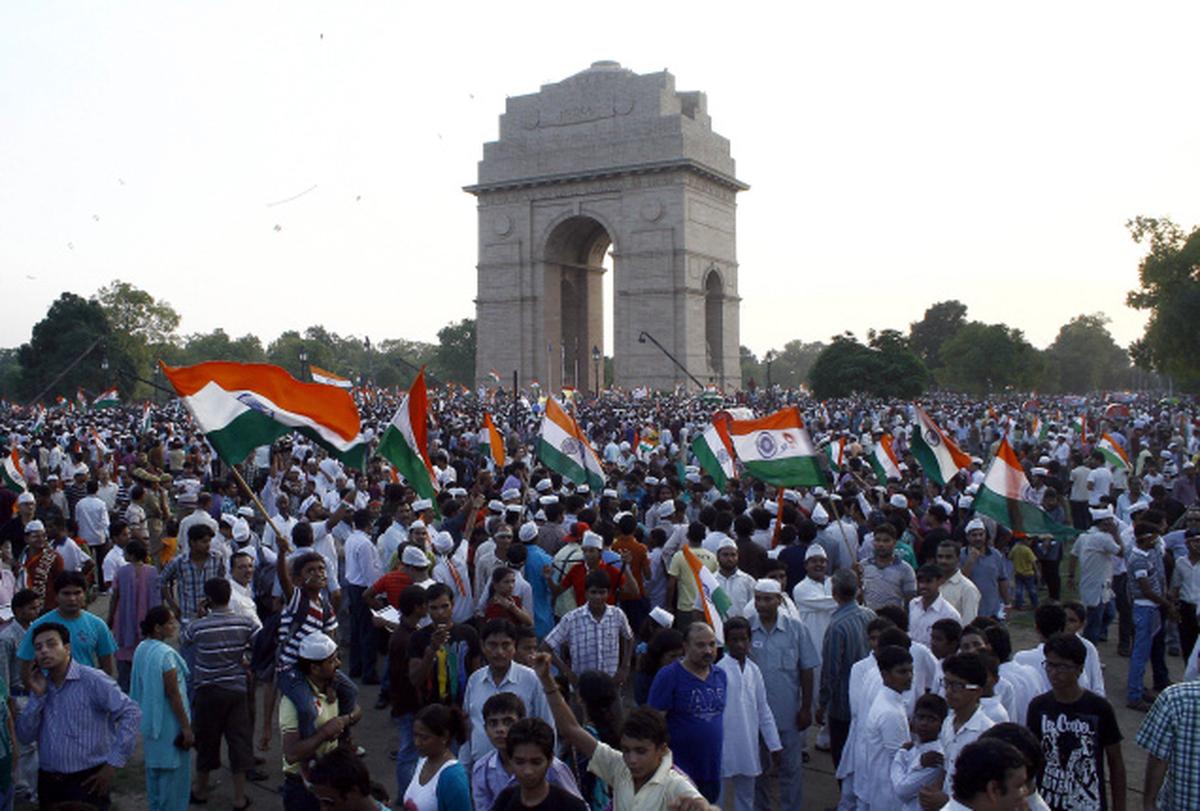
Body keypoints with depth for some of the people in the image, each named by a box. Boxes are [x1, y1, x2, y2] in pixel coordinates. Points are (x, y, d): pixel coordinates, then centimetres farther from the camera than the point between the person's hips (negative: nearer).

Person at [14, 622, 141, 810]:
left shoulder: (92, 680, -10)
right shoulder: (41, 686, 9)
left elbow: (131, 714, -16)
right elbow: (25, 737, 6)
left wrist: (112, 765, -15)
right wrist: (37, 696, -5)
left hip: (87, 781, -6)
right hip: (48, 782, 6)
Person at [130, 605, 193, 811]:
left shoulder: (141, 649, 1)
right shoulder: (166, 654, -24)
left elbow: (139, 687, 11)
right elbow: (173, 695, -22)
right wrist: (186, 728, -16)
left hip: (149, 722, 9)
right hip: (169, 725, -8)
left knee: (154, 770, 21)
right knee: (174, 773, 4)